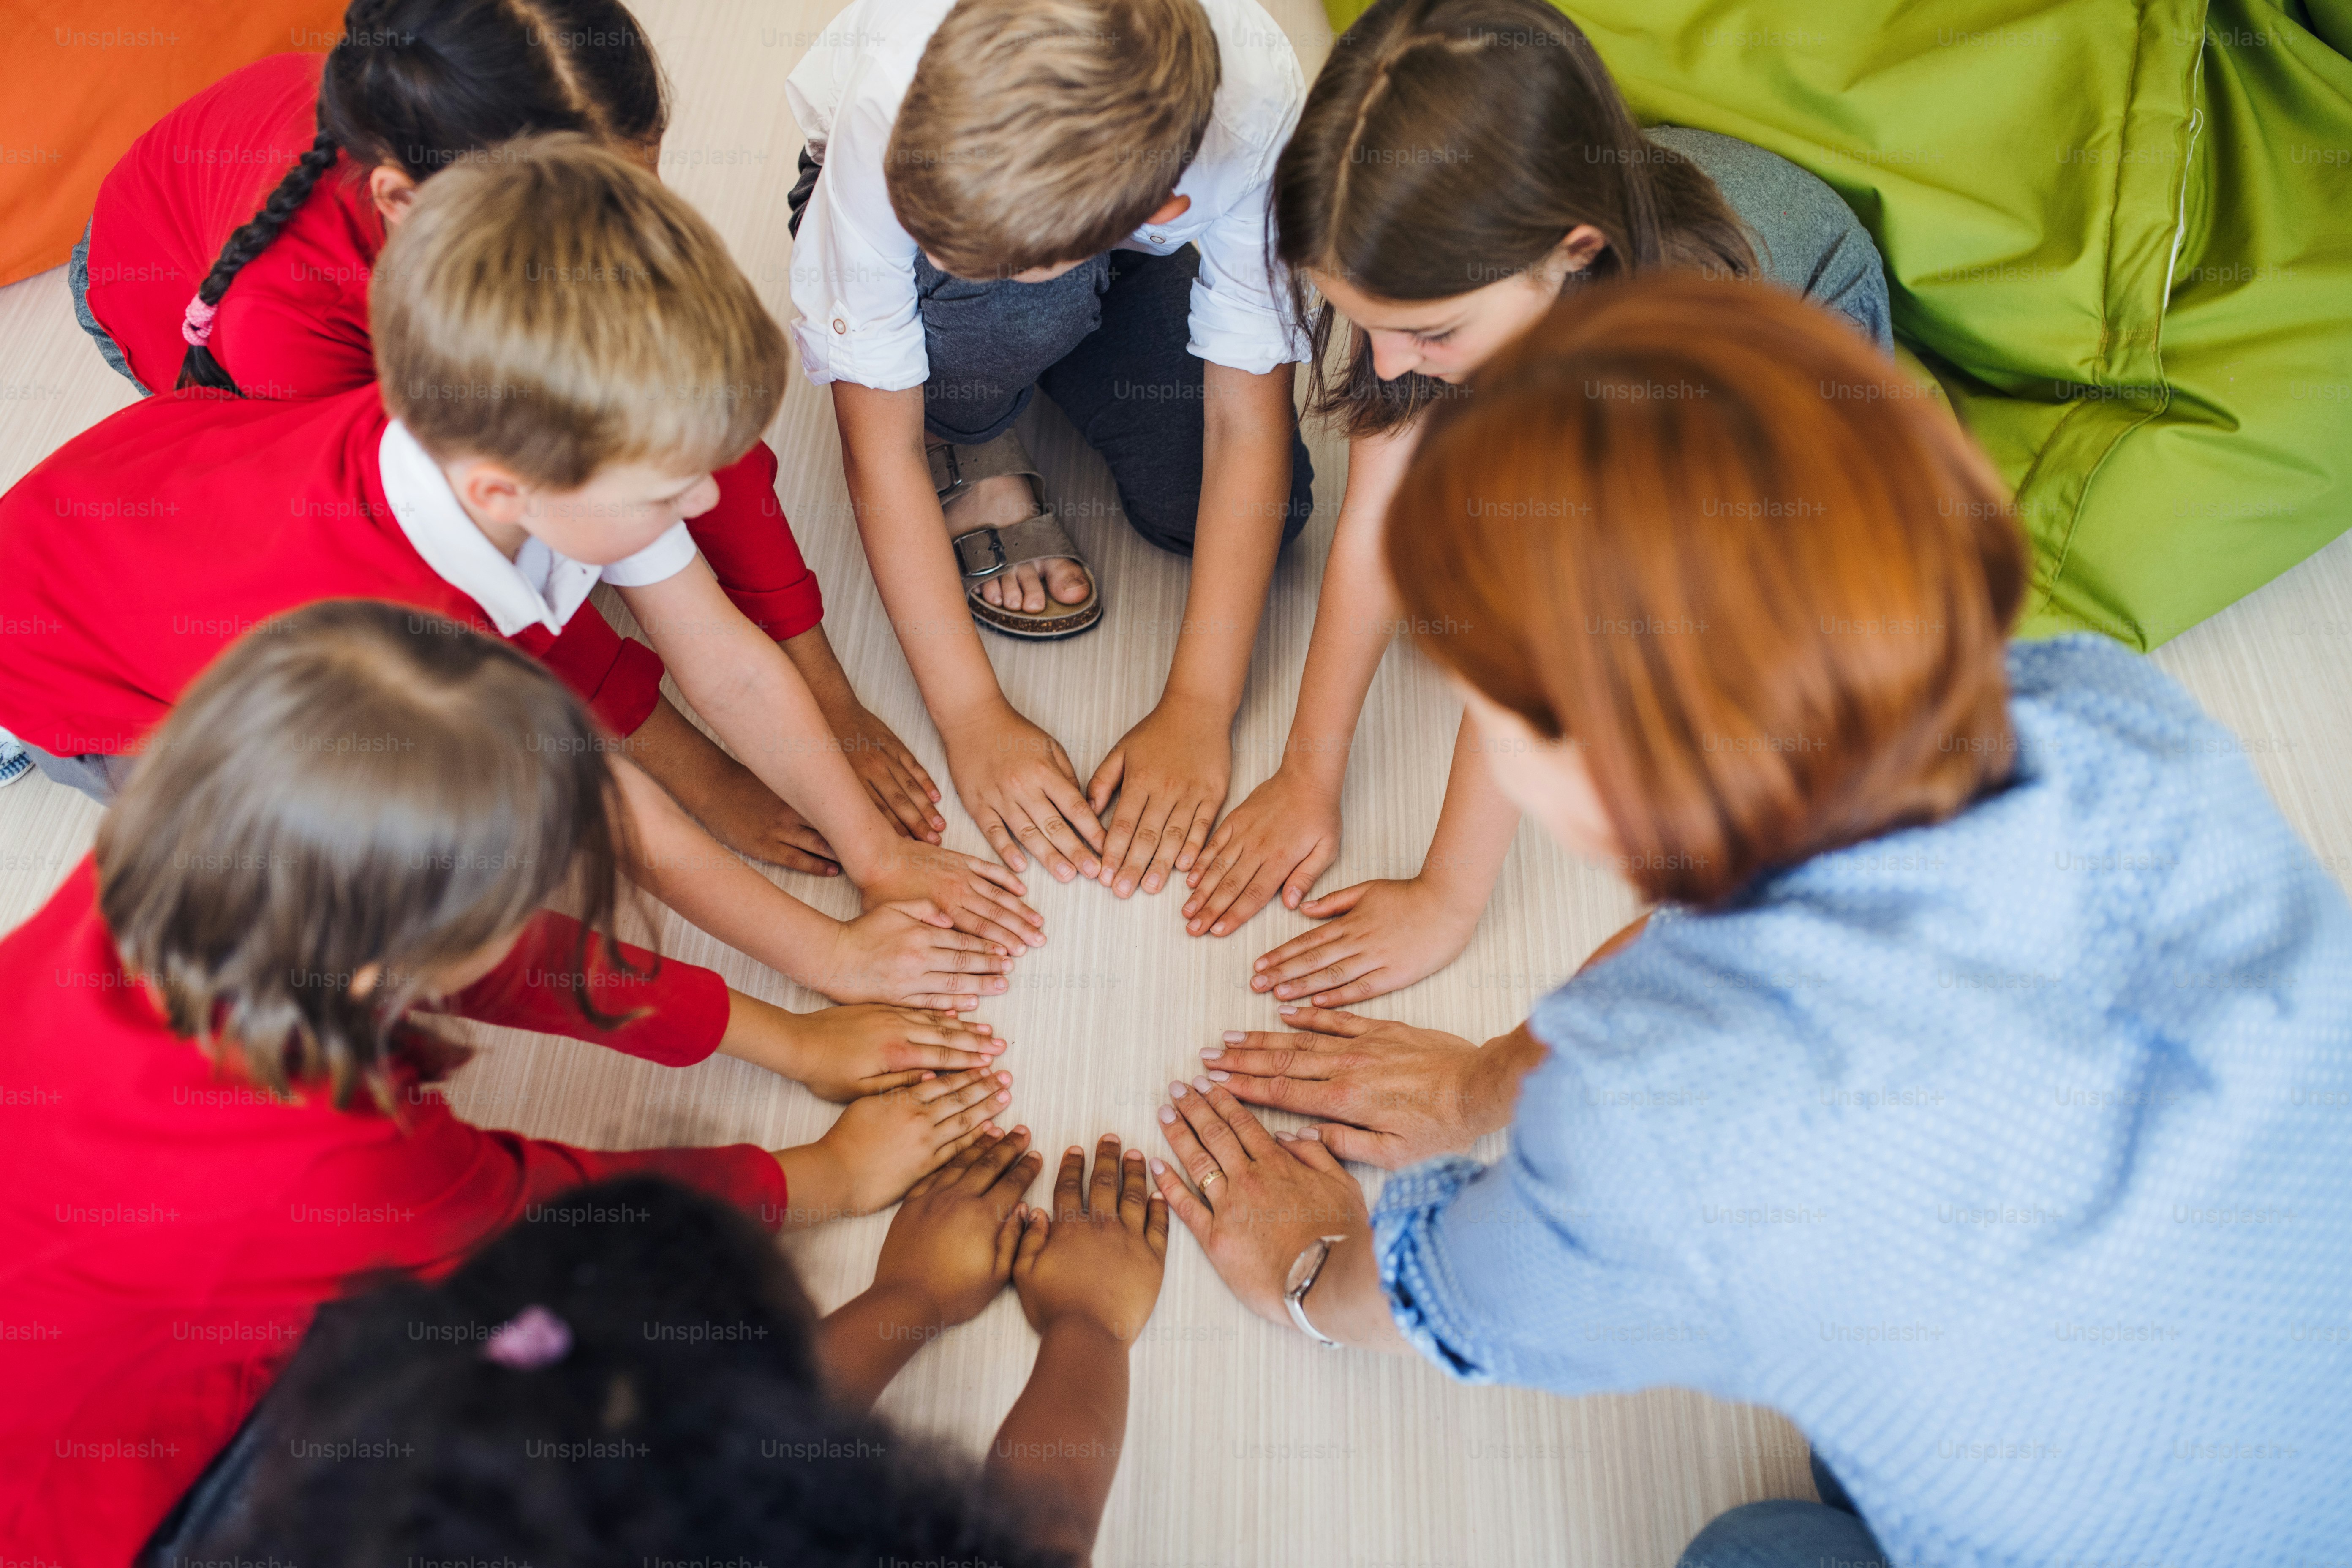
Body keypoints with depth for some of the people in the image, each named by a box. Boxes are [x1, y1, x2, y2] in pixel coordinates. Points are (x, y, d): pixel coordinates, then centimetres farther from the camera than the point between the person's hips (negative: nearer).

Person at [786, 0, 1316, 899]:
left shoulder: (1252, 109, -38)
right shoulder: (885, 110, -39)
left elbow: (1248, 427, -31)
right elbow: (878, 448, -31)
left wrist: (1197, 709, -34)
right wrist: (972, 715, -32)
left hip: (1125, 260, 1)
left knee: (1239, 508, -19)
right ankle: (970, 450, -4)